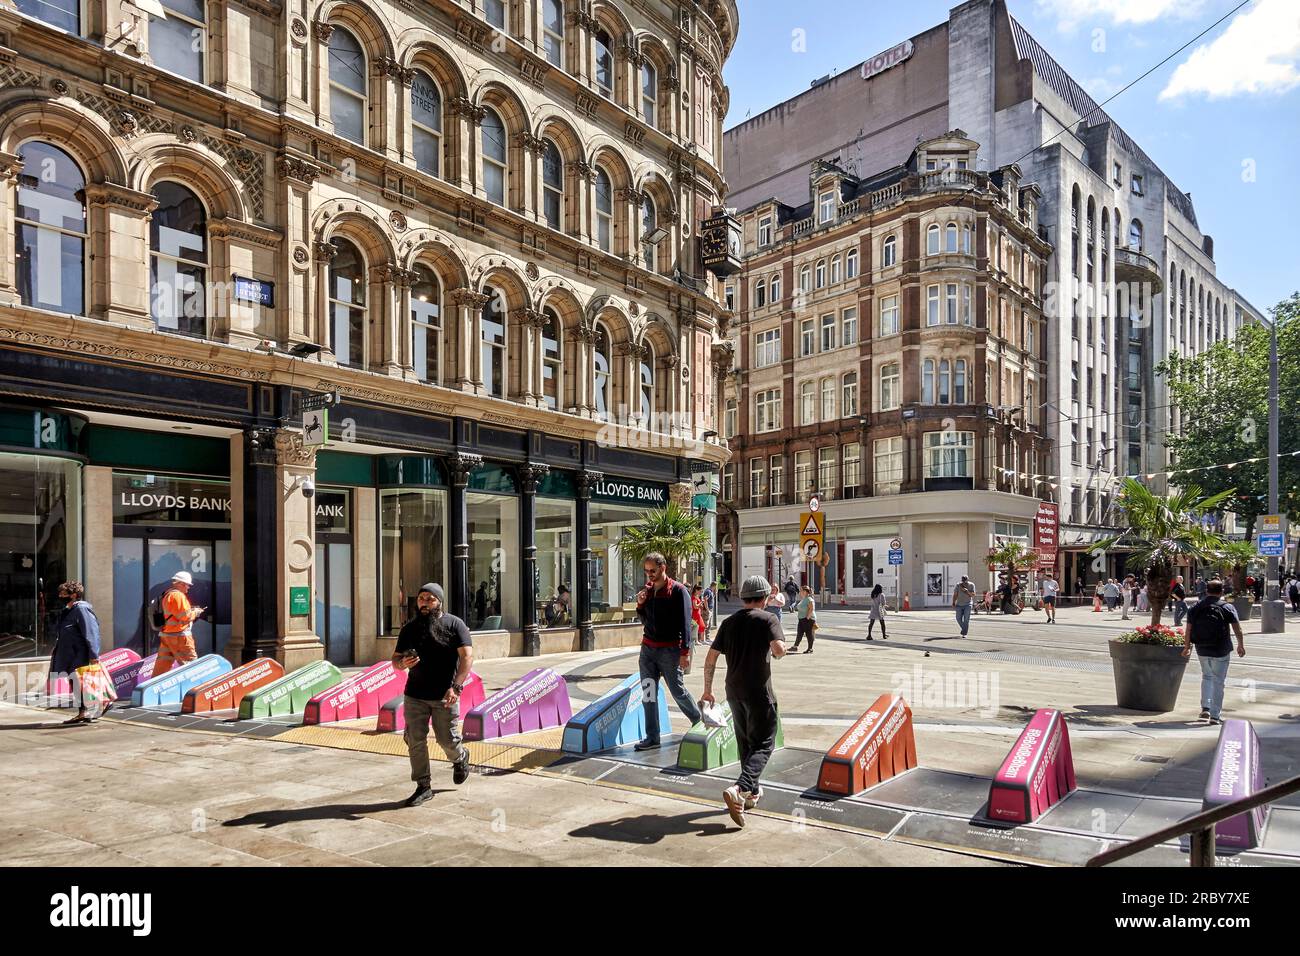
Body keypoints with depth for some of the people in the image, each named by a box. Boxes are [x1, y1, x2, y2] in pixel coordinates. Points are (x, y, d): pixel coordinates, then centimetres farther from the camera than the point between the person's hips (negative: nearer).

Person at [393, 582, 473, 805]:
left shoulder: (454, 624, -4)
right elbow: (395, 659, 13)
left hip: (444, 696, -3)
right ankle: (423, 787, 14)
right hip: (415, 695, 3)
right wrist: (403, 663, -13)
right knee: (415, 741, 1)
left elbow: (467, 656, -12)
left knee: (447, 739, 4)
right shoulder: (409, 628, 8)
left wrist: (456, 687, -23)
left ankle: (460, 758, 37)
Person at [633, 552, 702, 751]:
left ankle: (698, 720, 27)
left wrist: (685, 652, -16)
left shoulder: (678, 591, -7)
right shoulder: (647, 590, 12)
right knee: (648, 693, 1)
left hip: (669, 649, -5)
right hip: (648, 647, 6)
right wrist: (640, 605, -1)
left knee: (677, 690, 3)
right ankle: (652, 737, 6)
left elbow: (685, 623, -10)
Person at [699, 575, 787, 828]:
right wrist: (779, 649, 1)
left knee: (744, 743, 19)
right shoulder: (767, 619, -6)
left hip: (734, 691, 6)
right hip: (759, 692, -6)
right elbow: (779, 650, -23)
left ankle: (752, 792, 28)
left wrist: (707, 689, 14)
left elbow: (710, 658, 7)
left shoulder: (729, 622, 9)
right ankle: (738, 790, -21)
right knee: (763, 745, -1)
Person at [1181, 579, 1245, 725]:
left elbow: (1188, 629, 1)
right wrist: (1241, 646, 11)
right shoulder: (1227, 608, -5)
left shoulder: (1196, 607, 2)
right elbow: (1237, 629, -3)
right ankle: (1215, 715, 3)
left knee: (1206, 676, 22)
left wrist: (1186, 647, 10)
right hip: (1221, 651, -2)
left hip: (1202, 650, 3)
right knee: (1218, 681, 4)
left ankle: (1205, 708, 14)